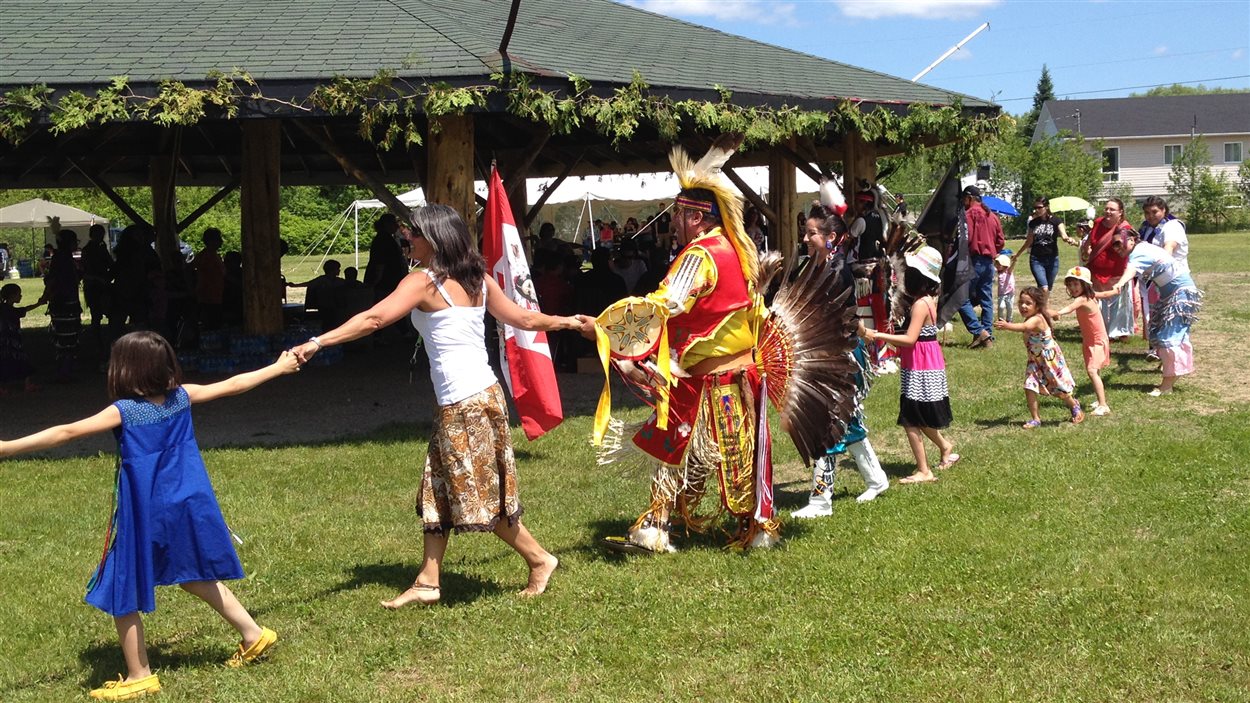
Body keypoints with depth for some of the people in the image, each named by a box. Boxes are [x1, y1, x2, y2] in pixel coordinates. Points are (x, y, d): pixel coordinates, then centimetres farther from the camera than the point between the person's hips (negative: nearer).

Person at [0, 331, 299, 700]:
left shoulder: (123, 412, -14)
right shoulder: (182, 396, -1)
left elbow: (67, 432, -20)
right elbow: (233, 385, 10)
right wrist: (278, 367, 23)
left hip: (144, 518, -6)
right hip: (188, 509, 6)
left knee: (122, 595, 8)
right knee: (196, 577, 26)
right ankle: (253, 633, 30)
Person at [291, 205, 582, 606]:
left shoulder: (424, 282, -11)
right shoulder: (478, 280, 10)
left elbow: (374, 319, -22)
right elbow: (524, 319, 16)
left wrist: (318, 342, -26)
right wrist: (568, 322, 33)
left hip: (462, 403, -9)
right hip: (484, 392, 9)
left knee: (480, 497, 4)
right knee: (438, 492, 12)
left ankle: (539, 559, 17)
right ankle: (428, 582, 17)